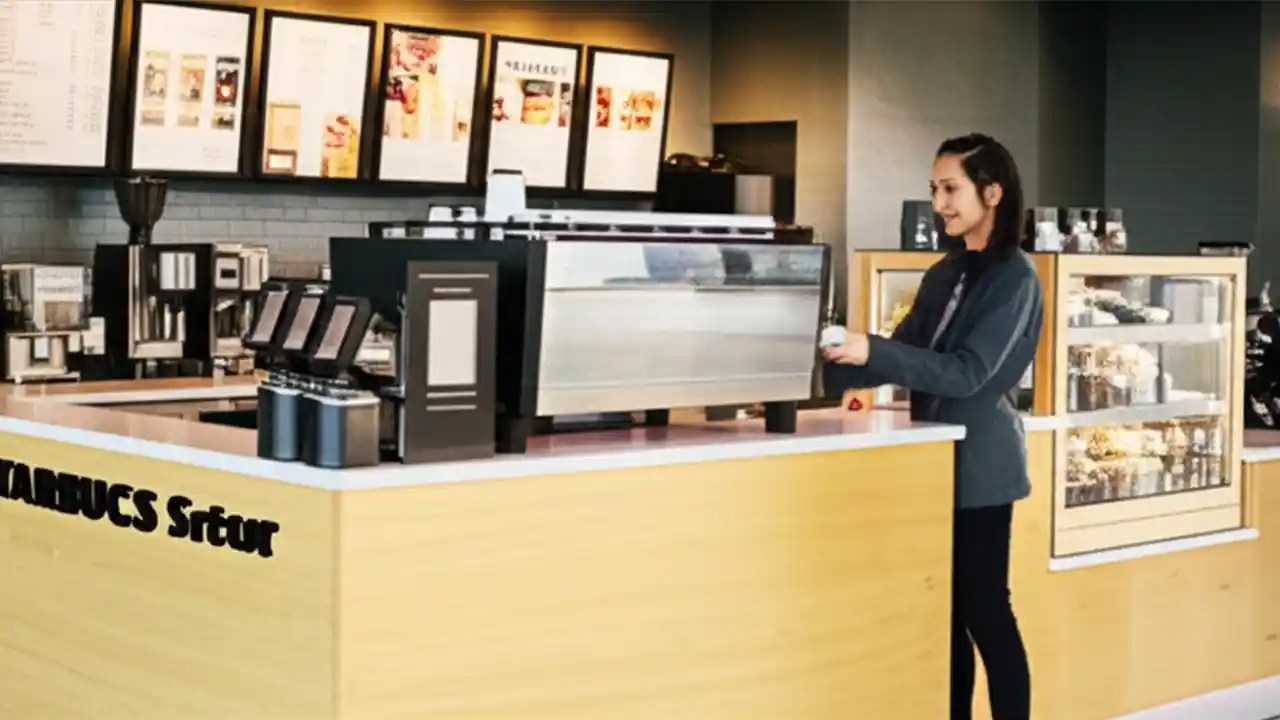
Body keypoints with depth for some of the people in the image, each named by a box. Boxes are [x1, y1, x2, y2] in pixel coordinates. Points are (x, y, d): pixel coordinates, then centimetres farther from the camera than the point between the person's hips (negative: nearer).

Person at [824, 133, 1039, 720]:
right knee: (946, 614, 11)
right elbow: (905, 356, 14)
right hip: (938, 460, 8)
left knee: (985, 613, -3)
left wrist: (872, 350, -29)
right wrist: (826, 370, 0)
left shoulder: (1015, 278, -11)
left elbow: (967, 373, -20)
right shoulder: (945, 273, 13)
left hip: (979, 466, -8)